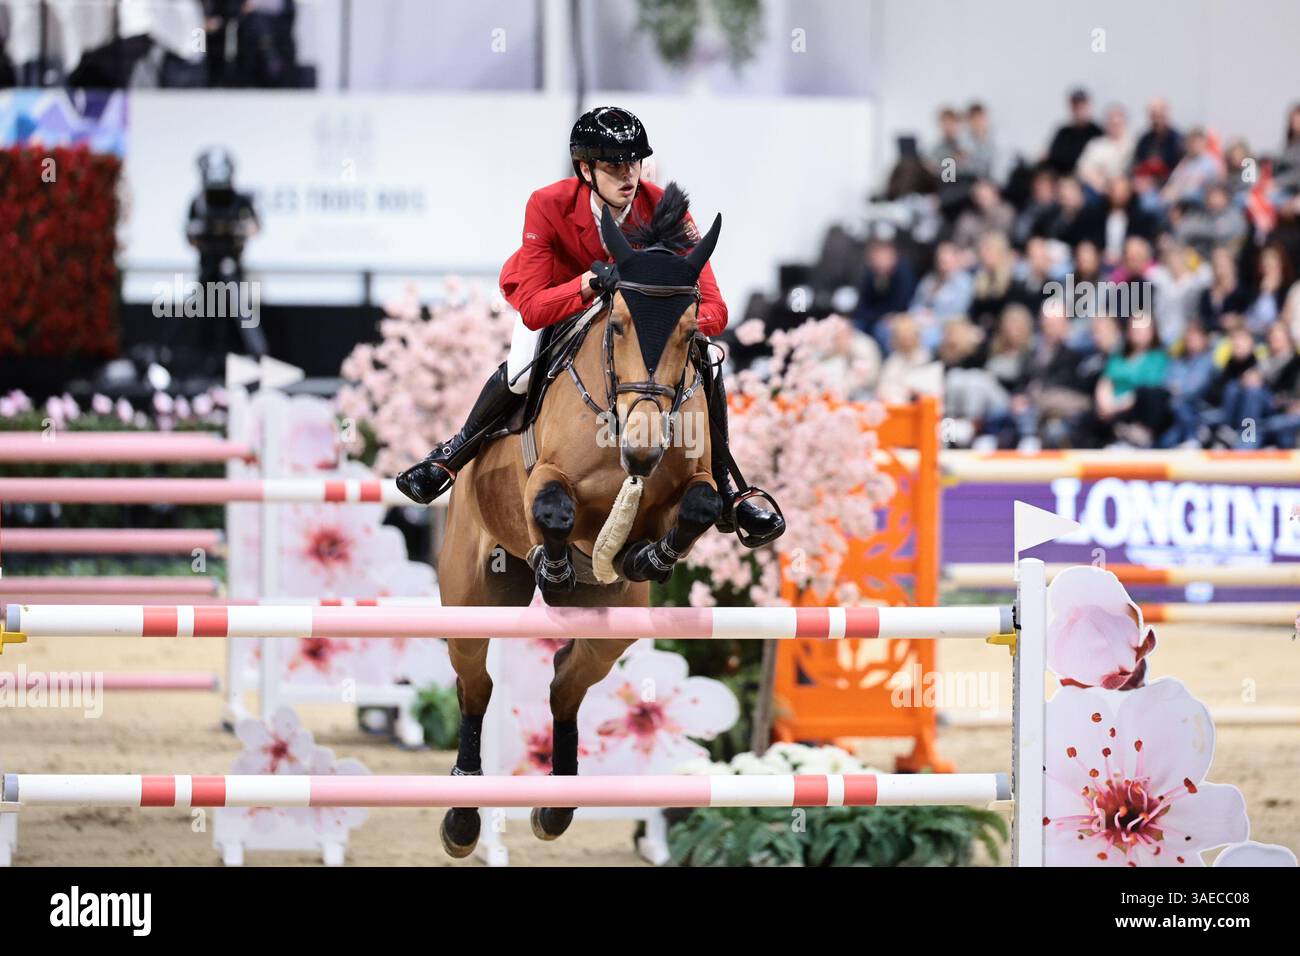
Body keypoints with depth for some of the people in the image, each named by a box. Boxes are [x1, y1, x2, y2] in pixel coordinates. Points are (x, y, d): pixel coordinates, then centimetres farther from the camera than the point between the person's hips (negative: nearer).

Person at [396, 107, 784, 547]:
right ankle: (452, 454, -1)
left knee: (704, 364, -19)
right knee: (523, 368, -31)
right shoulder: (549, 206, -36)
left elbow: (712, 308, -33)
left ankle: (724, 493, 2)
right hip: (551, 296, -2)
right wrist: (590, 281, -56)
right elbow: (532, 309, -40)